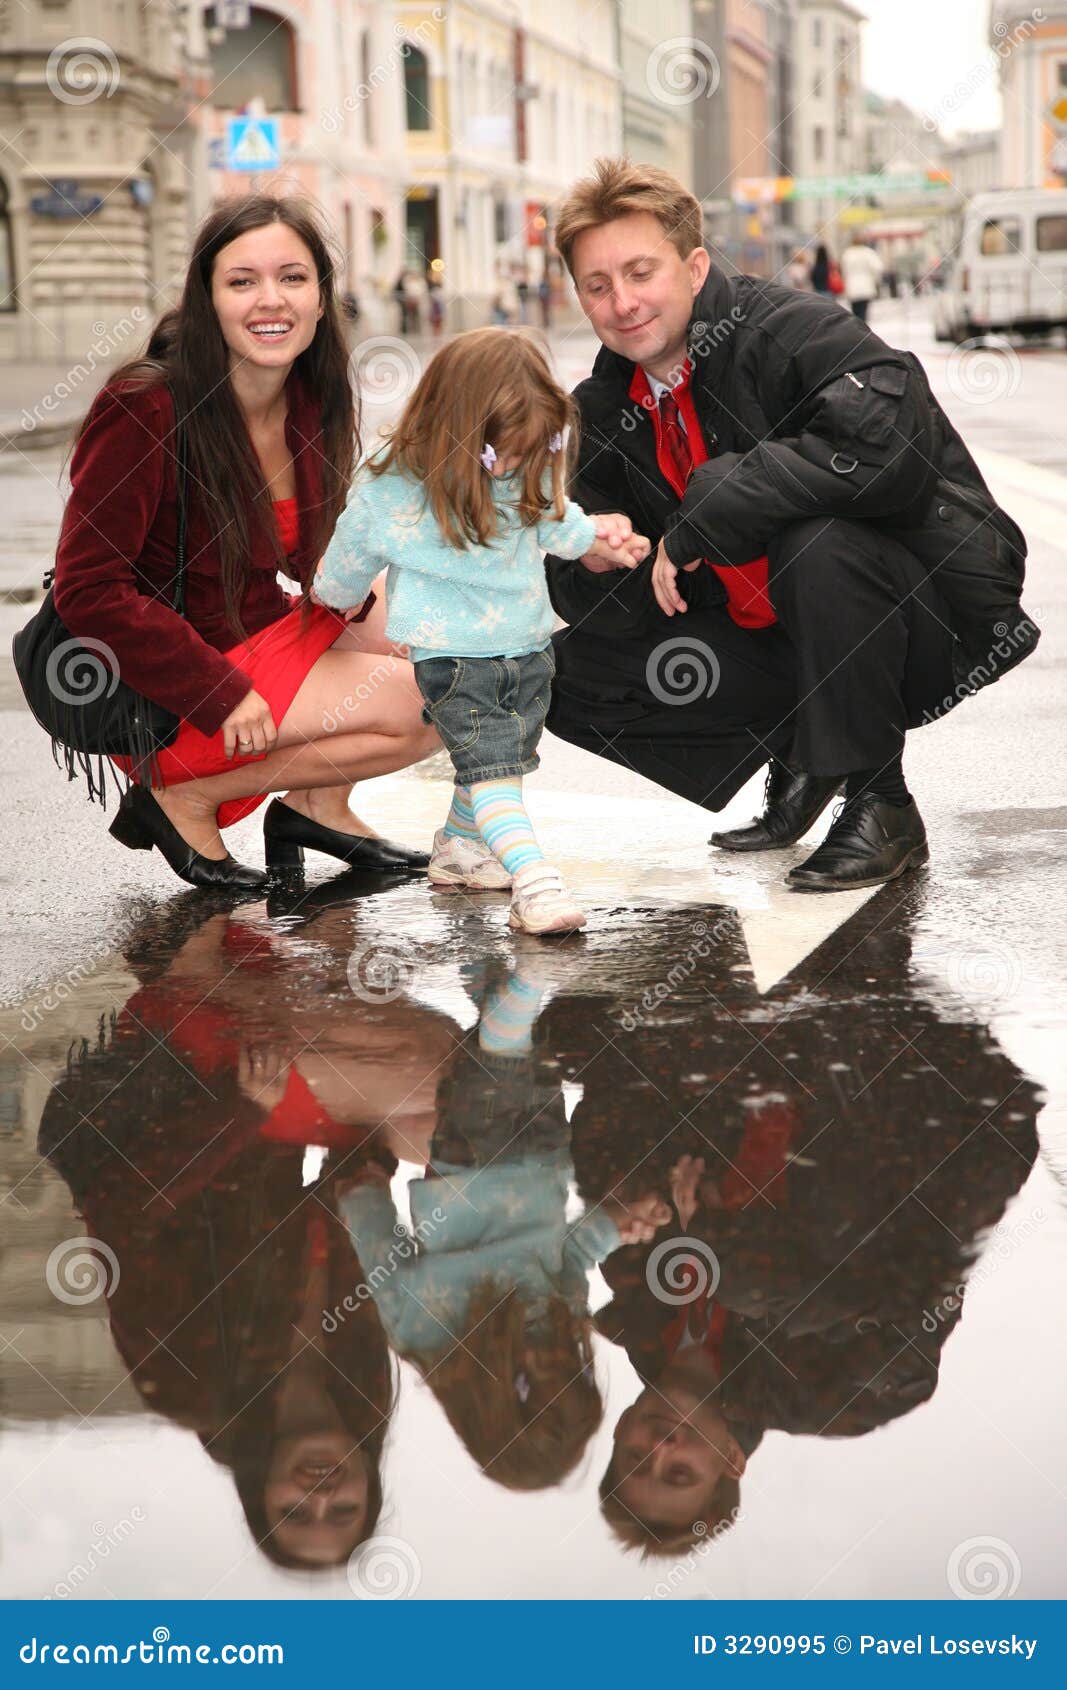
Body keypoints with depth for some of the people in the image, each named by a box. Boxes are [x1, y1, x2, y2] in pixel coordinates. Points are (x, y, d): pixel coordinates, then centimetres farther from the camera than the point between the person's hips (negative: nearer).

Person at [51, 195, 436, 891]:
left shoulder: (313, 405, 0)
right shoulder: (144, 410, -21)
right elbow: (90, 590, -23)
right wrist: (222, 695, -24)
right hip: (162, 697, -8)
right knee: (429, 707, -16)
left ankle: (318, 803, 10)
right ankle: (185, 799, -6)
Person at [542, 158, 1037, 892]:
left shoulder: (791, 330, -20)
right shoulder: (606, 410, 1)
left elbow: (889, 446, -40)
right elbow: (600, 608, 4)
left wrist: (702, 519, -32)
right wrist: (595, 563, -23)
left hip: (936, 610, -7)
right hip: (777, 640, 7)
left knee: (817, 543, -38)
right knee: (572, 673, -4)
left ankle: (882, 810, -18)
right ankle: (798, 761, 10)